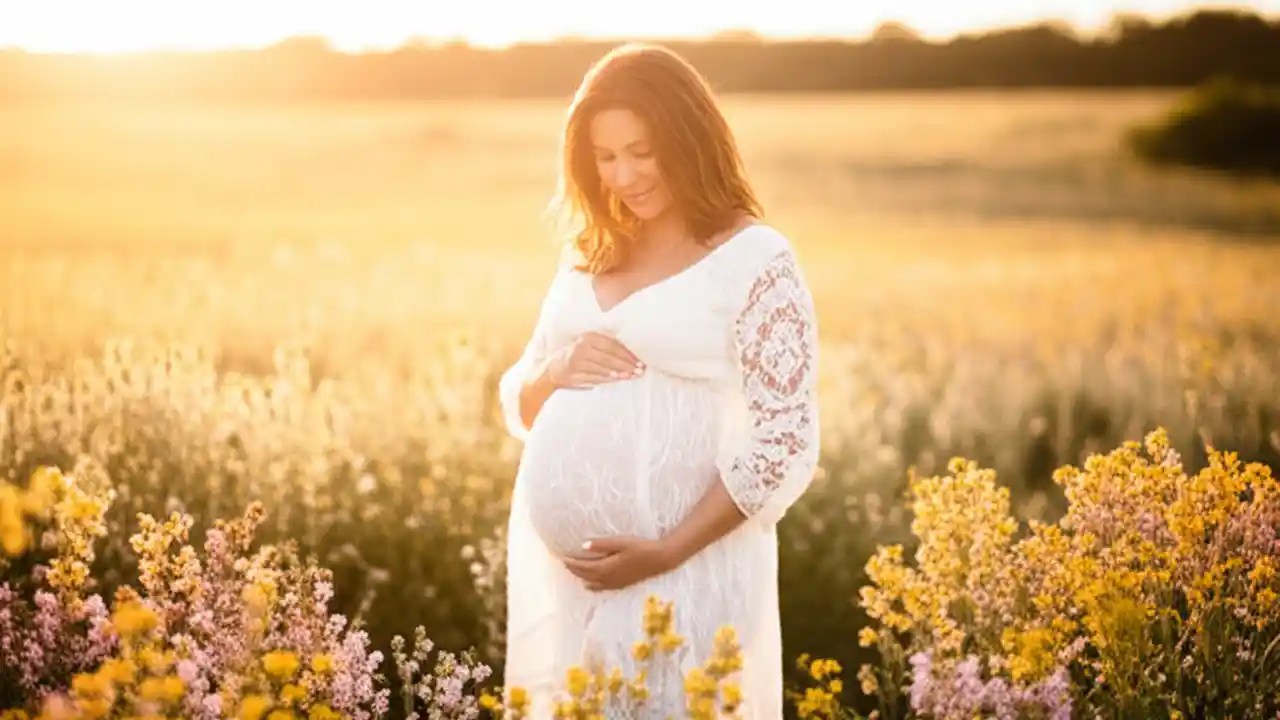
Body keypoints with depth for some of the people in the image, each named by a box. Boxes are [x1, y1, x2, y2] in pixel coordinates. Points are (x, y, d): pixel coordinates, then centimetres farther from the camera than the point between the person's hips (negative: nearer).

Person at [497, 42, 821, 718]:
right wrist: (558, 372, -5)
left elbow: (785, 445, -10)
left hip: (683, 572, -6)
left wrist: (669, 552, -18)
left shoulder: (755, 259, -7)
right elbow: (521, 409, 18)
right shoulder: (587, 259, 12)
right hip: (555, 567, 6)